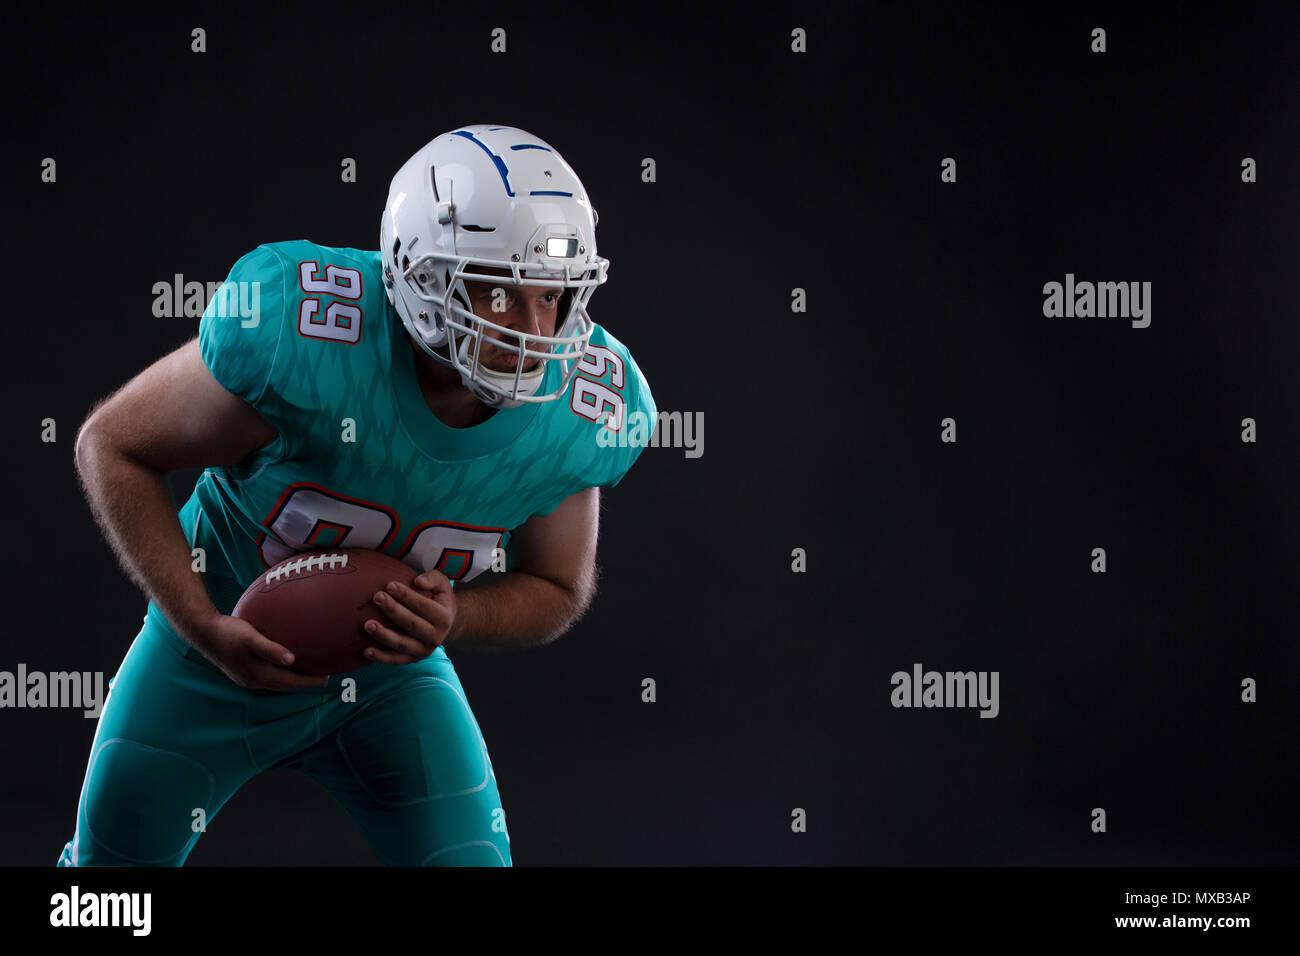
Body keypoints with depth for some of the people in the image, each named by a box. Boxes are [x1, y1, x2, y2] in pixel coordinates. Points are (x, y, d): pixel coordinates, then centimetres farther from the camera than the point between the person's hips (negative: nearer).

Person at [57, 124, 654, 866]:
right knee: (115, 854, 10)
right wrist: (205, 629, -28)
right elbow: (113, 448, -18)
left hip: (392, 674, 2)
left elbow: (557, 590, -3)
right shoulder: (300, 333, -33)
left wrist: (452, 618, -26)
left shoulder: (587, 408, -21)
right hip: (231, 640, -2)